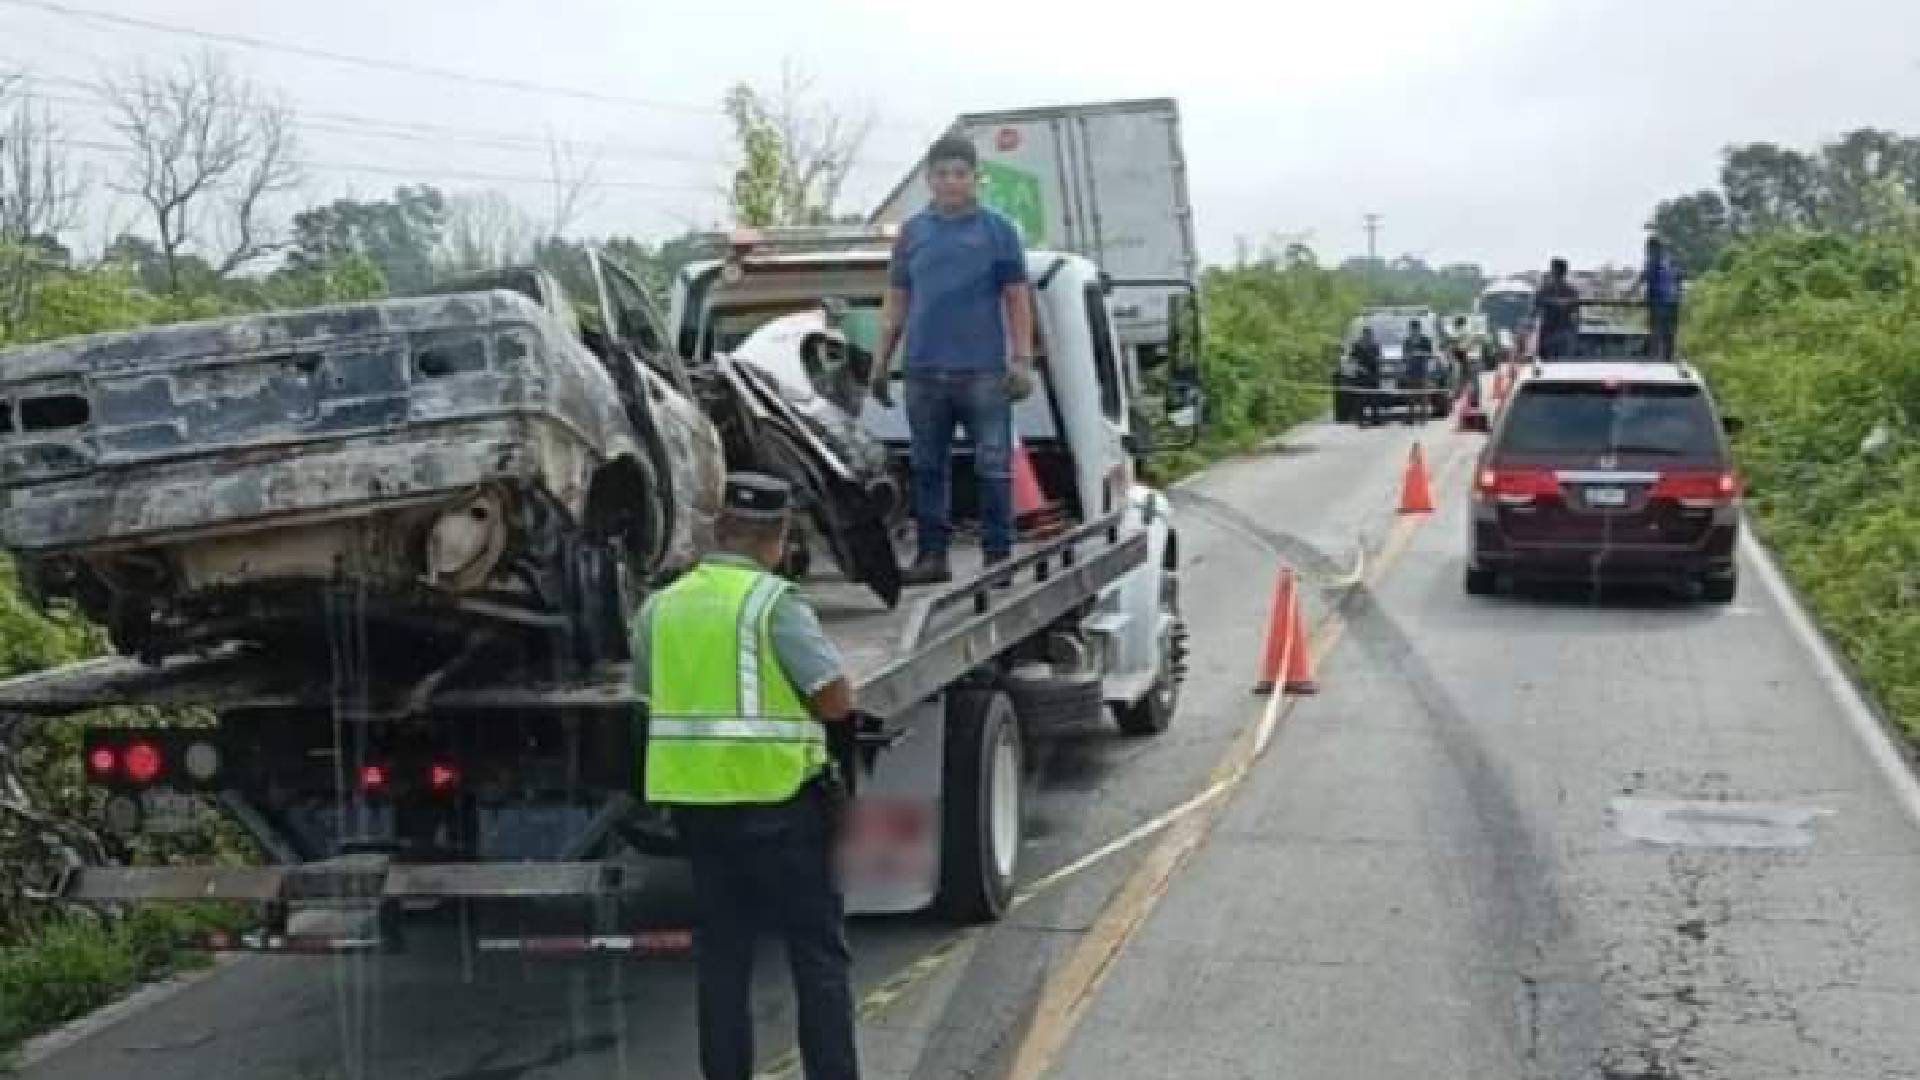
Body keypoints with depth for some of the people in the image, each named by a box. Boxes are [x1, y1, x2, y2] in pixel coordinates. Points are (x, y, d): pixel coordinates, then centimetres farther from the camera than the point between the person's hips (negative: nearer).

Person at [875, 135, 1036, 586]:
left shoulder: (997, 228, 5)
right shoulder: (913, 231, 12)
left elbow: (1017, 298, 3)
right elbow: (897, 301, 16)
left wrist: (1022, 360, -5)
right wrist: (882, 361, 12)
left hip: (983, 370, -3)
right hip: (924, 371, 3)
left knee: (994, 467, -2)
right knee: (928, 468, 8)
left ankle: (998, 556, 4)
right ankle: (932, 555, 16)